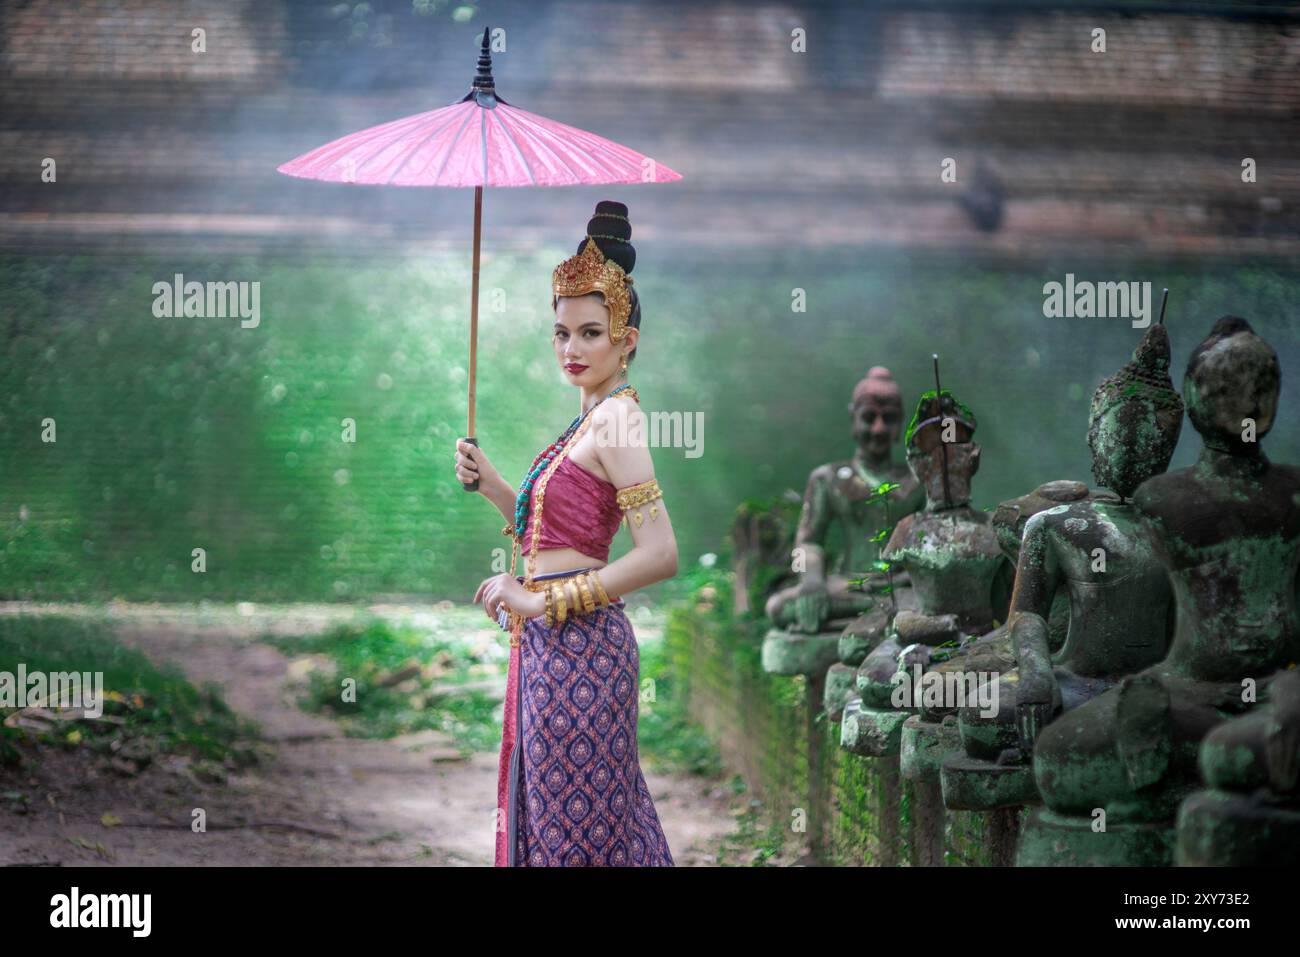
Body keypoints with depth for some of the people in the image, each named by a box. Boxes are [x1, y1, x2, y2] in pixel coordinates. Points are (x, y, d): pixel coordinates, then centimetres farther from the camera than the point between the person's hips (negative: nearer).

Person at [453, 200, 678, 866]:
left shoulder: (616, 418, -15)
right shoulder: (593, 417, 13)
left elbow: (660, 555, -24)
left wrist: (542, 600, -19)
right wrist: (489, 484, 7)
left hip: (577, 642, -10)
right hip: (553, 643, 10)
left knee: (574, 820, -2)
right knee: (550, 809, 15)